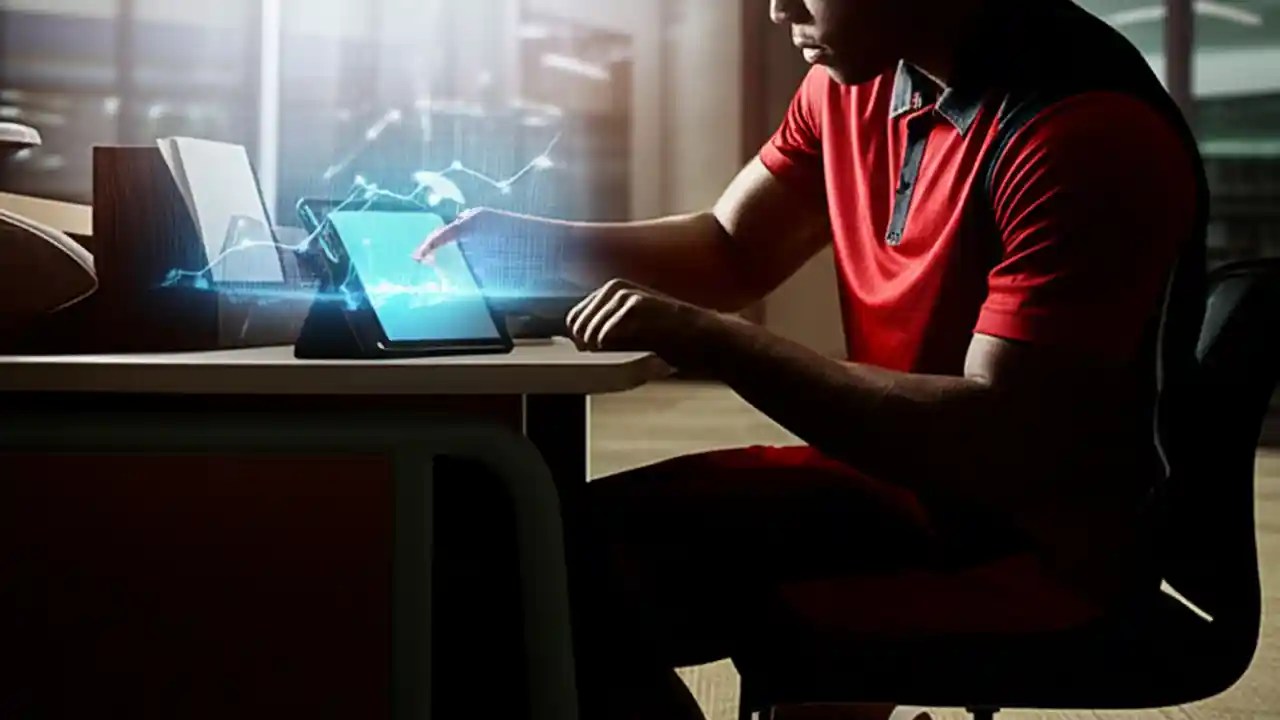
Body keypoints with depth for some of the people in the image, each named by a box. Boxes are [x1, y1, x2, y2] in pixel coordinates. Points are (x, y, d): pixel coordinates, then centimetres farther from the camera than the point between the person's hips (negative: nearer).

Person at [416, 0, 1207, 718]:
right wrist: (537, 239, -3)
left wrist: (709, 343, -27)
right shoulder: (855, 81, 1)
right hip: (902, 476, 8)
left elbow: (999, 444, -29)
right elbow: (732, 252, 14)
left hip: (1035, 542, -8)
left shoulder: (1091, 131, -25)